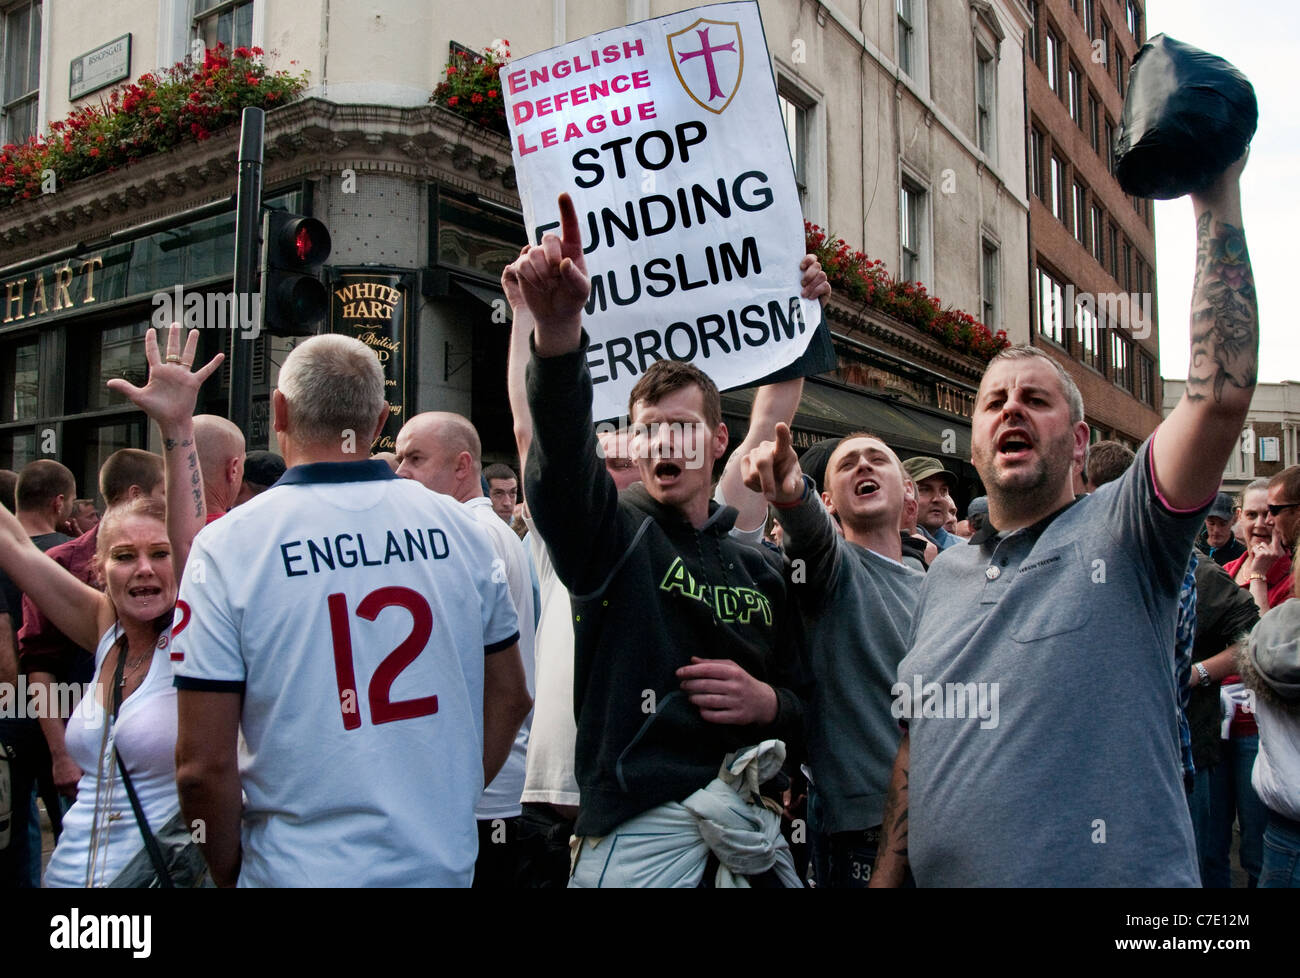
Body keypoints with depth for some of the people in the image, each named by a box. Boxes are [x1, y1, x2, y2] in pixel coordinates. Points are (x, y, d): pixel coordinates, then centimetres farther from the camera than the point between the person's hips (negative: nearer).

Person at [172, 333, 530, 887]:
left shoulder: (228, 545, -12)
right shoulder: (458, 527, -2)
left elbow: (202, 765, -13)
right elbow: (510, 697, 6)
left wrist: (232, 873, 3)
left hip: (301, 869, -3)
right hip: (446, 864, 4)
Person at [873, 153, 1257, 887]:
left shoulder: (1121, 533, -6)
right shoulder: (945, 575, 10)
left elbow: (1222, 394, -22)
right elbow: (915, 749, 12)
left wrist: (1218, 200, -20)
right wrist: (887, 875, 6)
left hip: (1117, 876, -5)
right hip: (945, 877, 5)